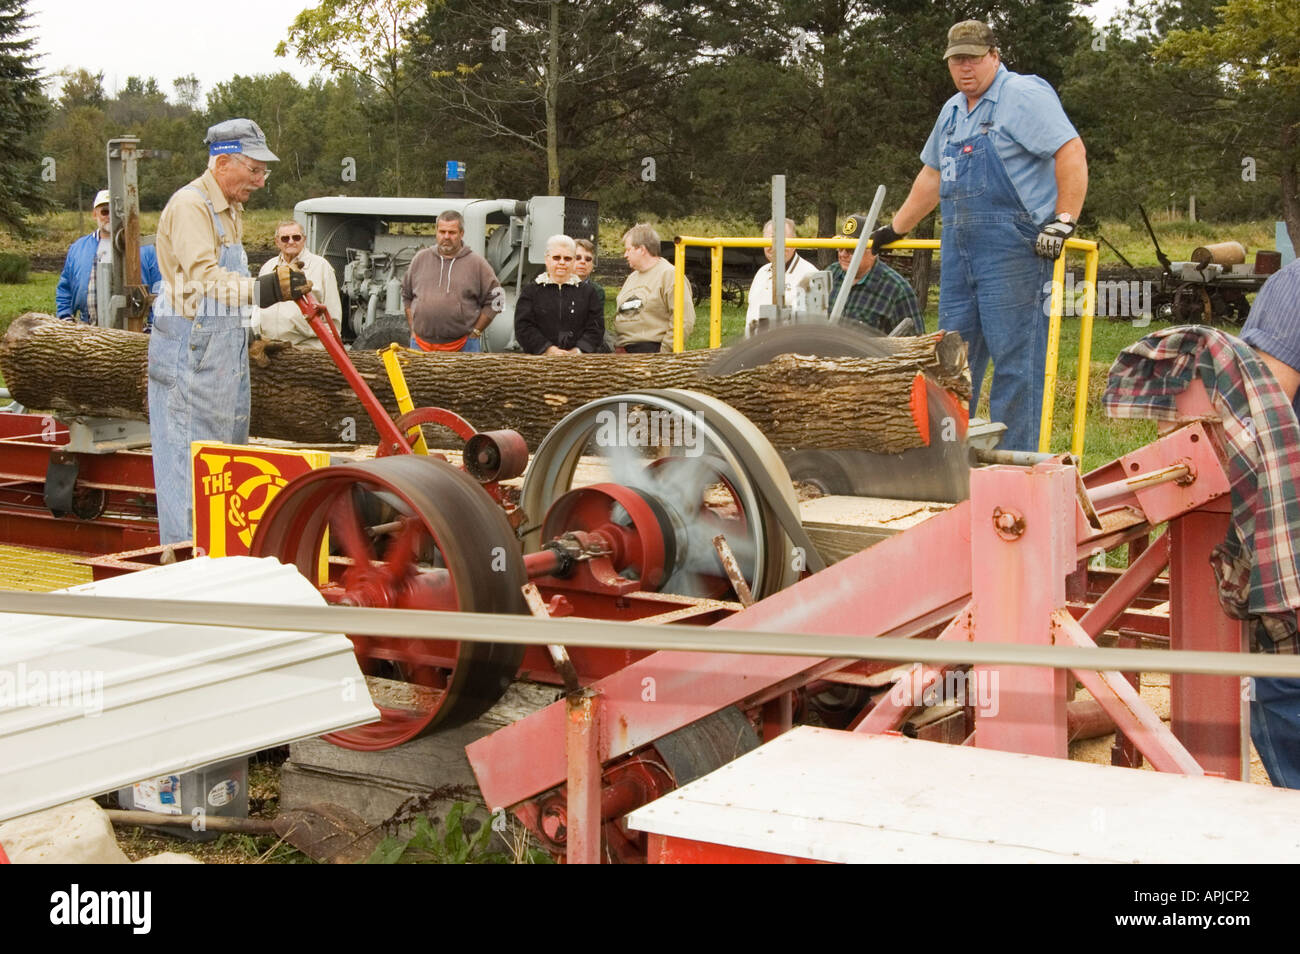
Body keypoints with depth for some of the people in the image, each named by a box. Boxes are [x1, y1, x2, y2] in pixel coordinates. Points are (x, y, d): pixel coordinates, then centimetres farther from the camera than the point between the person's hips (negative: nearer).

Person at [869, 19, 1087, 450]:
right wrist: (896, 228, 33)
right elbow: (932, 175, 31)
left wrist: (1063, 221, -20)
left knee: (1014, 359, -6)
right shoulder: (952, 111, 20)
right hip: (959, 246, 9)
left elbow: (1072, 153, -14)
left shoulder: (1024, 95, -6)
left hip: (1013, 247, -8)